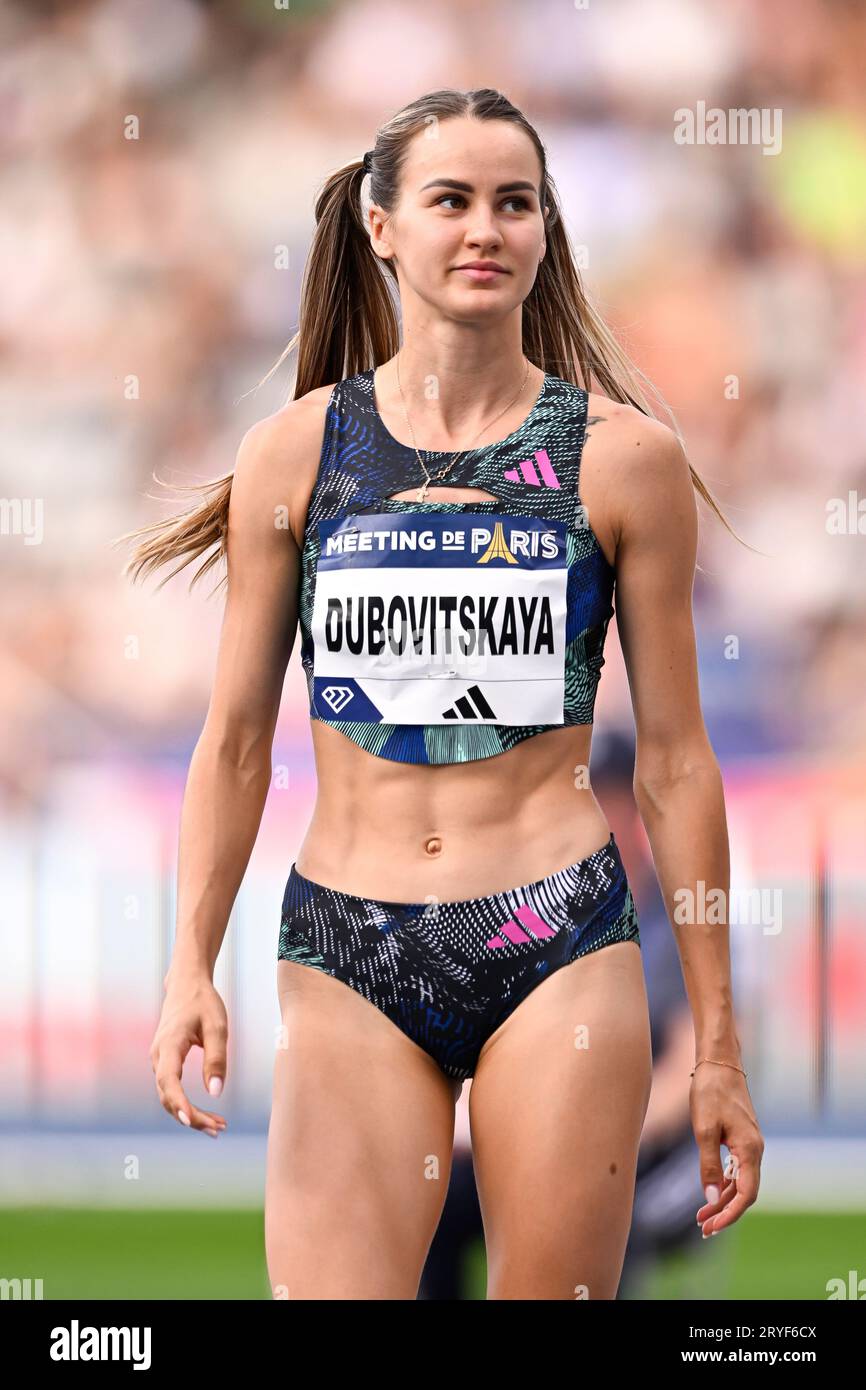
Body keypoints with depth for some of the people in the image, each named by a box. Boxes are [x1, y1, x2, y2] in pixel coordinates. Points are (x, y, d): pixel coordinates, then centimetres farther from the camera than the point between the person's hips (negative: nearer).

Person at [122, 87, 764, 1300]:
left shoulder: (622, 458, 2)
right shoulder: (297, 451, 5)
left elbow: (675, 761, 5)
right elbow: (236, 741, 11)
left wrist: (717, 1045, 6)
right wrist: (190, 967, 1)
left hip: (558, 949, -1)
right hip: (349, 959, 1)